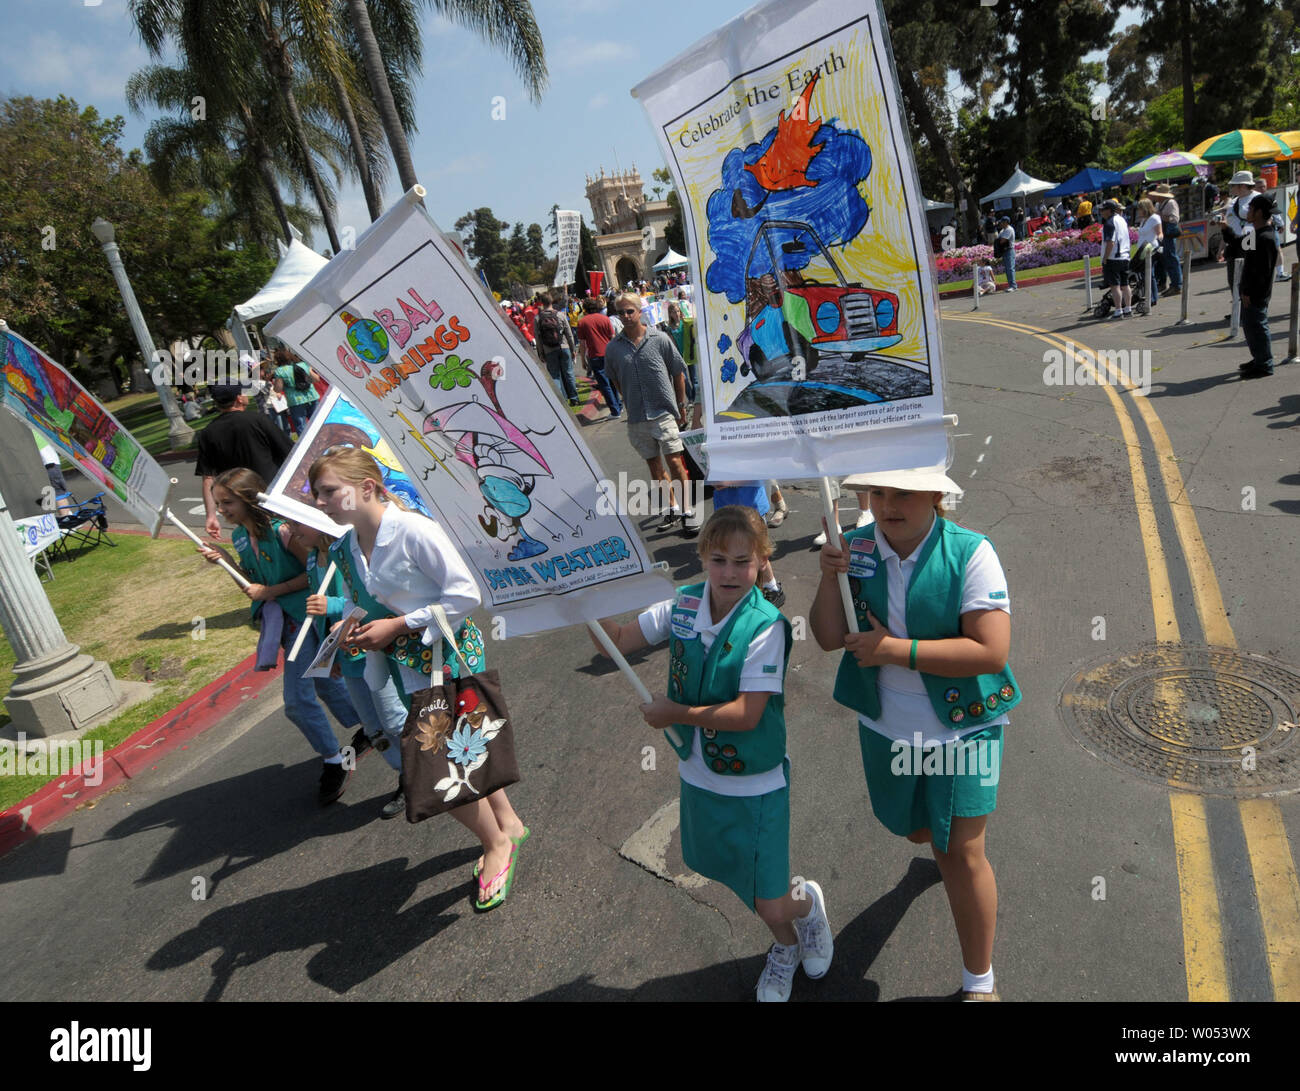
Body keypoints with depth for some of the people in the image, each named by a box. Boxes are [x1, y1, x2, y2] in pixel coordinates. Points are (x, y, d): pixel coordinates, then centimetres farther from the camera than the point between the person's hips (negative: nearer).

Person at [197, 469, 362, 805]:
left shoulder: (281, 530, -19)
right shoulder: (239, 536, 6)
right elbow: (254, 581, 13)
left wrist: (271, 591, -18)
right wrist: (225, 560, 0)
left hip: (304, 616, -8)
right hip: (280, 620, 8)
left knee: (297, 701, -7)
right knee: (323, 683, 19)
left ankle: (335, 763, 15)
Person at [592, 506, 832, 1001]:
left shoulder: (766, 626, -23)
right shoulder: (682, 606, -8)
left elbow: (745, 714, -25)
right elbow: (613, 642, -4)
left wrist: (675, 713, -19)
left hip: (755, 784, -5)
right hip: (698, 775, 5)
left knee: (771, 906, 2)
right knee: (739, 880, 24)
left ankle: (807, 903, 40)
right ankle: (785, 945, 55)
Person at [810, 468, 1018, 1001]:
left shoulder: (970, 553, -20)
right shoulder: (854, 548, -9)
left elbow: (991, 651, -26)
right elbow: (829, 638, -9)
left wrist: (893, 648, -26)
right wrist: (830, 578, -27)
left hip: (961, 726, -4)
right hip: (887, 725, 4)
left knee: (962, 853, 1)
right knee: (917, 831, 23)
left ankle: (979, 981, 25)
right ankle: (942, 837, 63)